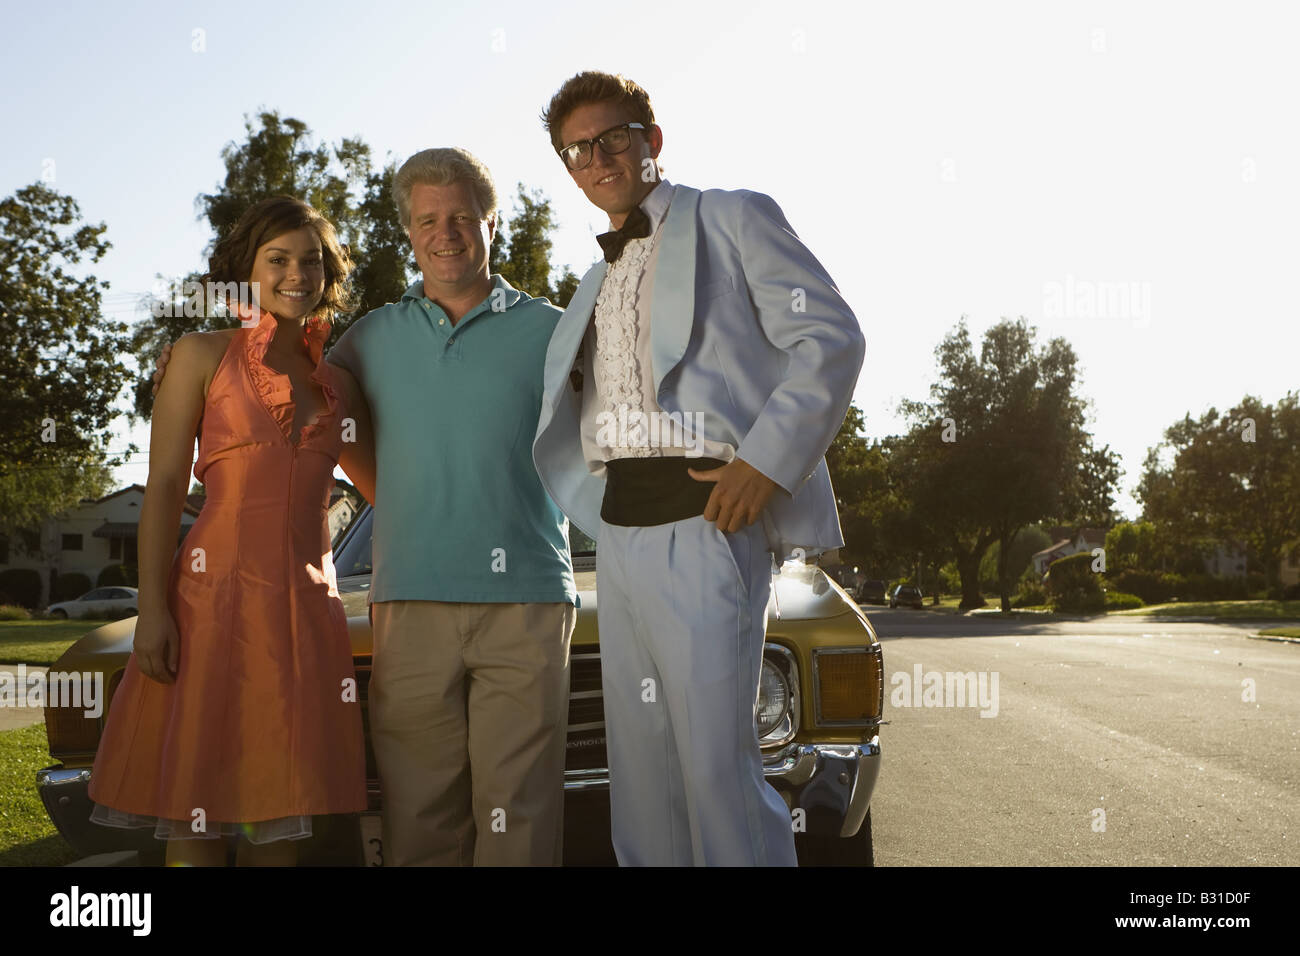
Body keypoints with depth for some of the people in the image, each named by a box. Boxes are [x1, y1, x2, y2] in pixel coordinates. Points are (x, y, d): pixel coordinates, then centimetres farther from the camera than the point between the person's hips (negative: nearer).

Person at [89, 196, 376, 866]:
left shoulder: (336, 383, 15)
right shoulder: (203, 356, 4)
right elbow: (163, 487, -2)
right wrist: (152, 607, -10)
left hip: (309, 606, 4)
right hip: (216, 596, -3)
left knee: (279, 822, 6)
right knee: (195, 812, -1)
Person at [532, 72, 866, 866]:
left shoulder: (733, 219, 5)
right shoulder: (598, 282, 25)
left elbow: (832, 339, -6)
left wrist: (765, 463, -17)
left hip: (705, 515, -7)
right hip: (619, 532, 7)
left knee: (714, 761, -11)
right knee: (641, 763, 8)